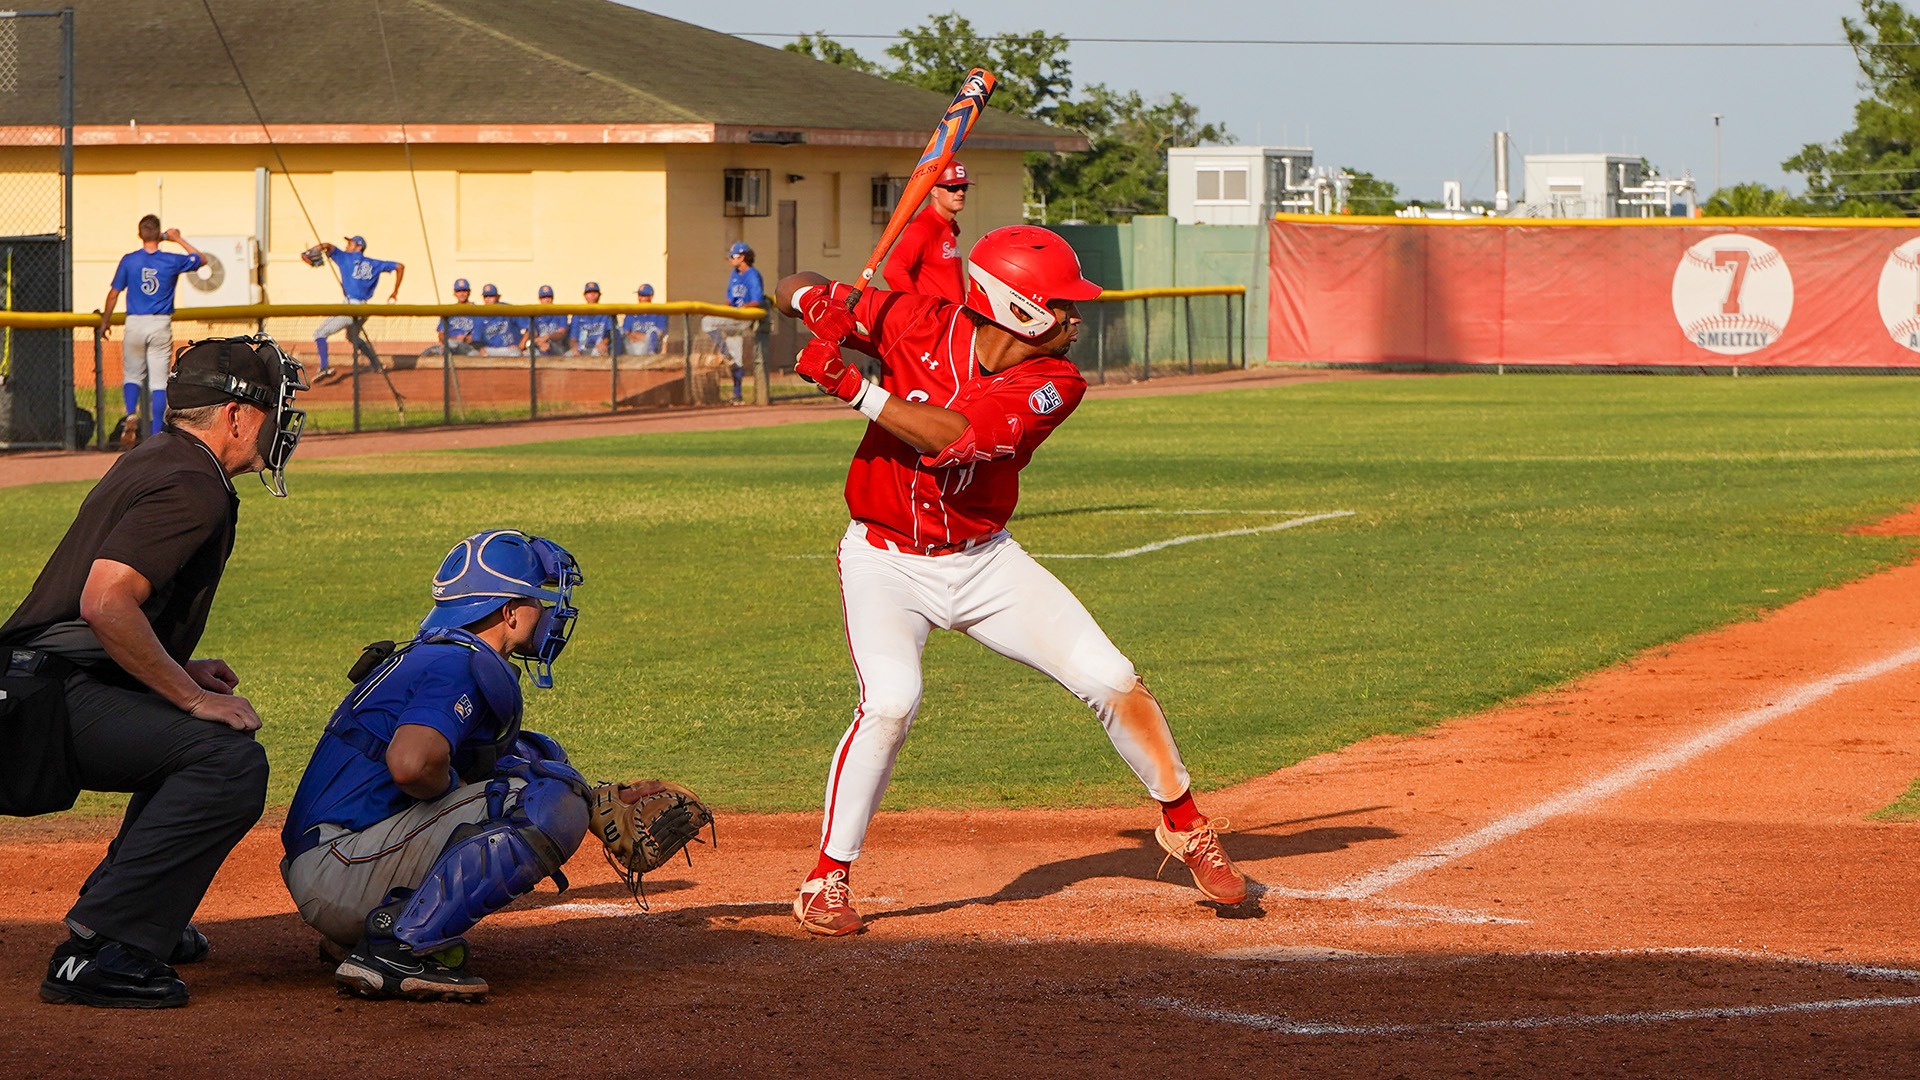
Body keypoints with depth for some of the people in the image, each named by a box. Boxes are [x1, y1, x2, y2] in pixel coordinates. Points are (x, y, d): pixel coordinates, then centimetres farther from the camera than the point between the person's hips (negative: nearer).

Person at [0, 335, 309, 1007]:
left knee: (203, 730, 31)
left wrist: (180, 673, 19)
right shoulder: (192, 486, -14)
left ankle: (141, 917, 26)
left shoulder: (153, 461, 19)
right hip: (57, 698, -11)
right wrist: (191, 695, -20)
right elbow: (105, 602, -27)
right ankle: (98, 950, -26)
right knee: (228, 756, -25)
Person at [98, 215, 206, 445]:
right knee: (159, 382, 2)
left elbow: (114, 293, 2)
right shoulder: (172, 261, -3)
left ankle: (131, 414, -13)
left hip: (135, 323, 0)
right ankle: (157, 433, -2)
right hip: (161, 325, 0)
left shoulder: (129, 260, -3)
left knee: (132, 375, 14)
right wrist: (179, 239, 22)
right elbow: (201, 259, 15)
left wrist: (105, 321, 15)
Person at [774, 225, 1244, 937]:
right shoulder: (916, 325, -14)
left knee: (1111, 679, -4)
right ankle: (827, 879, -13)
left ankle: (1185, 826, 20)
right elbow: (795, 292, -5)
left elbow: (954, 437, -30)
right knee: (891, 700, -27)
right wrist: (818, 301, -29)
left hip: (983, 560, 3)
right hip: (886, 561, -3)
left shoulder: (1054, 384, -14)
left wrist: (851, 386, -36)